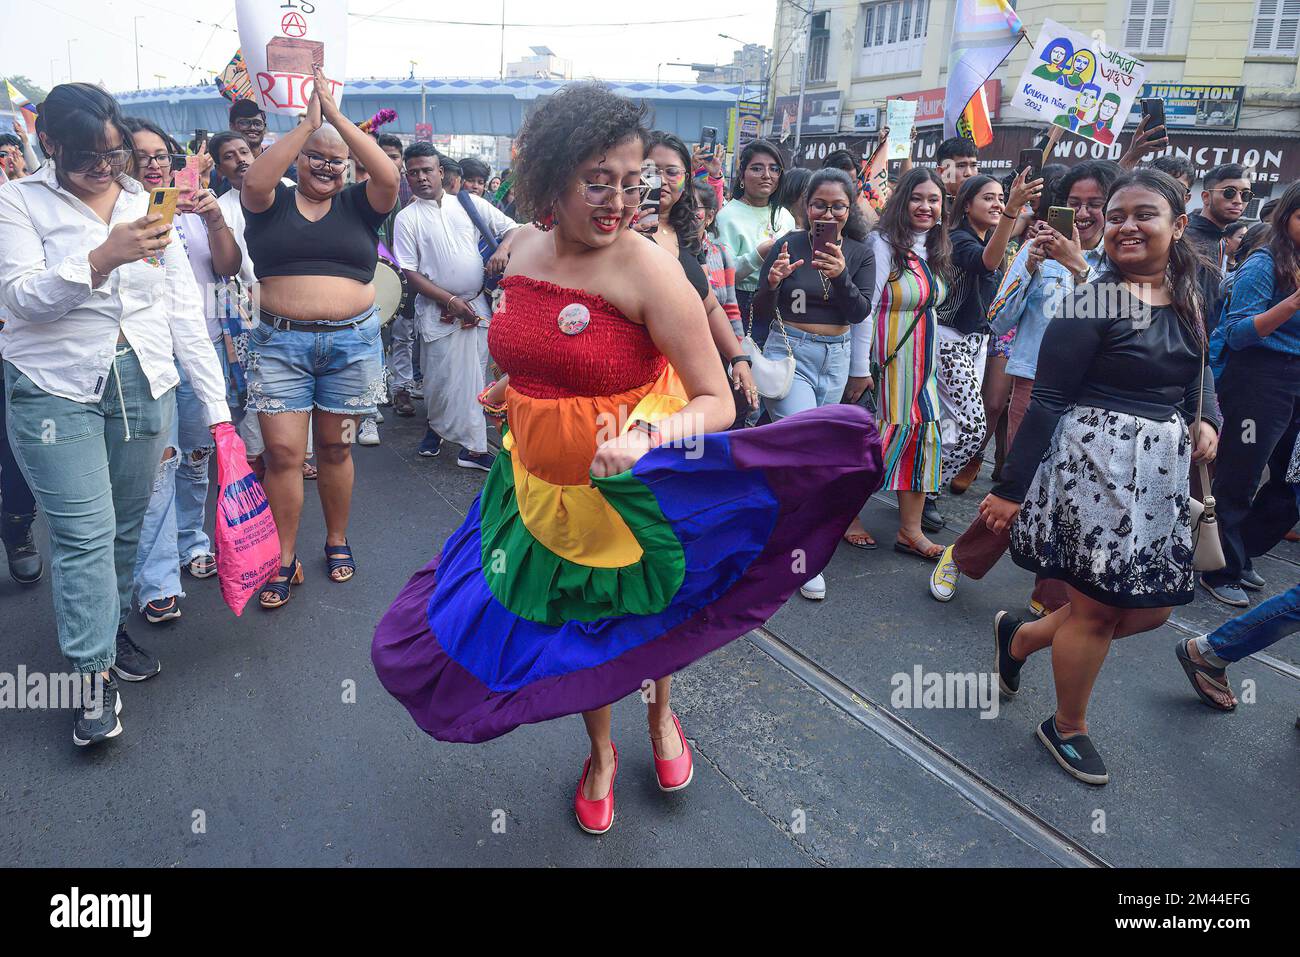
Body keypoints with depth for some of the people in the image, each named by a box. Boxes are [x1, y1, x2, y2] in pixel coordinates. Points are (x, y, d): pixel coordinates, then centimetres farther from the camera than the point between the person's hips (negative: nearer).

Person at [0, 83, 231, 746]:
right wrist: (103, 258, -28)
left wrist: (215, 403, 2)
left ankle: (111, 627, 33)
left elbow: (184, 310, 7)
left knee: (126, 523, 12)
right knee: (85, 531, -7)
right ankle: (95, 674, 3)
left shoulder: (149, 206, 9)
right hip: (55, 389, -3)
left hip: (144, 385, 4)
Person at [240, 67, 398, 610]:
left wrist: (337, 117, -11)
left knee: (335, 447, 10)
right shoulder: (273, 203, 6)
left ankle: (337, 541, 27)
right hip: (280, 341, 0)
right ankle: (285, 559, 7)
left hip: (351, 341, 1)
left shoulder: (359, 205, 7)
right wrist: (307, 123, -12)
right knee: (282, 451, -4)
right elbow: (253, 182, -15)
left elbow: (389, 177, -12)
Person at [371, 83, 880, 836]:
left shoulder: (650, 271, -23)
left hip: (631, 494, -4)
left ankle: (662, 715, 55)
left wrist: (646, 436, -41)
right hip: (543, 485, 5)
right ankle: (602, 752, 47)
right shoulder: (525, 252, -5)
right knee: (574, 623, 20)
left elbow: (717, 403, -26)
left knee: (642, 619, 20)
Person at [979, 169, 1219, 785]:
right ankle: (1067, 728, 26)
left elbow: (1198, 371, 23)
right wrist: (1010, 489, -13)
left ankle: (1019, 636, 33)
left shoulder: (1189, 300, 9)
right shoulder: (1092, 302, -12)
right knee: (1098, 608, 2)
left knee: (1150, 609, 11)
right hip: (1096, 462, -7)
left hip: (1163, 470, 8)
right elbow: (1046, 403, -13)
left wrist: (1207, 420, 0)